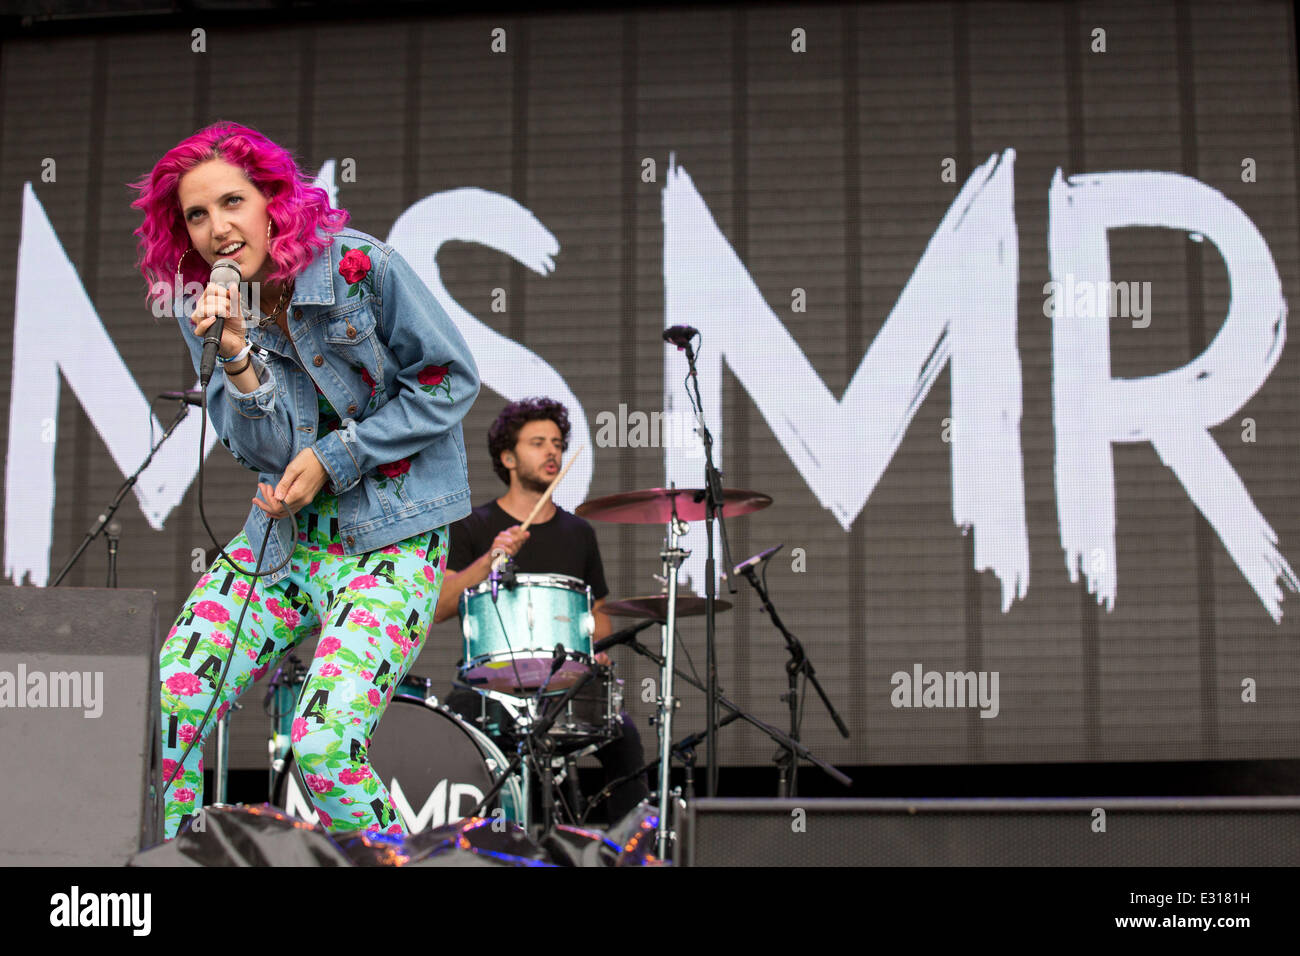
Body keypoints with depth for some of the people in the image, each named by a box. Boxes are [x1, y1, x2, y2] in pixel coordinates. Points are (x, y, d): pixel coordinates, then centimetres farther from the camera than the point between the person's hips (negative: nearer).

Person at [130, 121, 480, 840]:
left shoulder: (356, 266, -13)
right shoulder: (206, 309, 1)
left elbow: (451, 381, -7)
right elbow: (263, 451, -3)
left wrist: (332, 459, -10)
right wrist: (237, 358, -22)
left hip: (393, 535, -5)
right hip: (283, 531, 5)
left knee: (323, 746, -22)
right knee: (166, 706, -11)